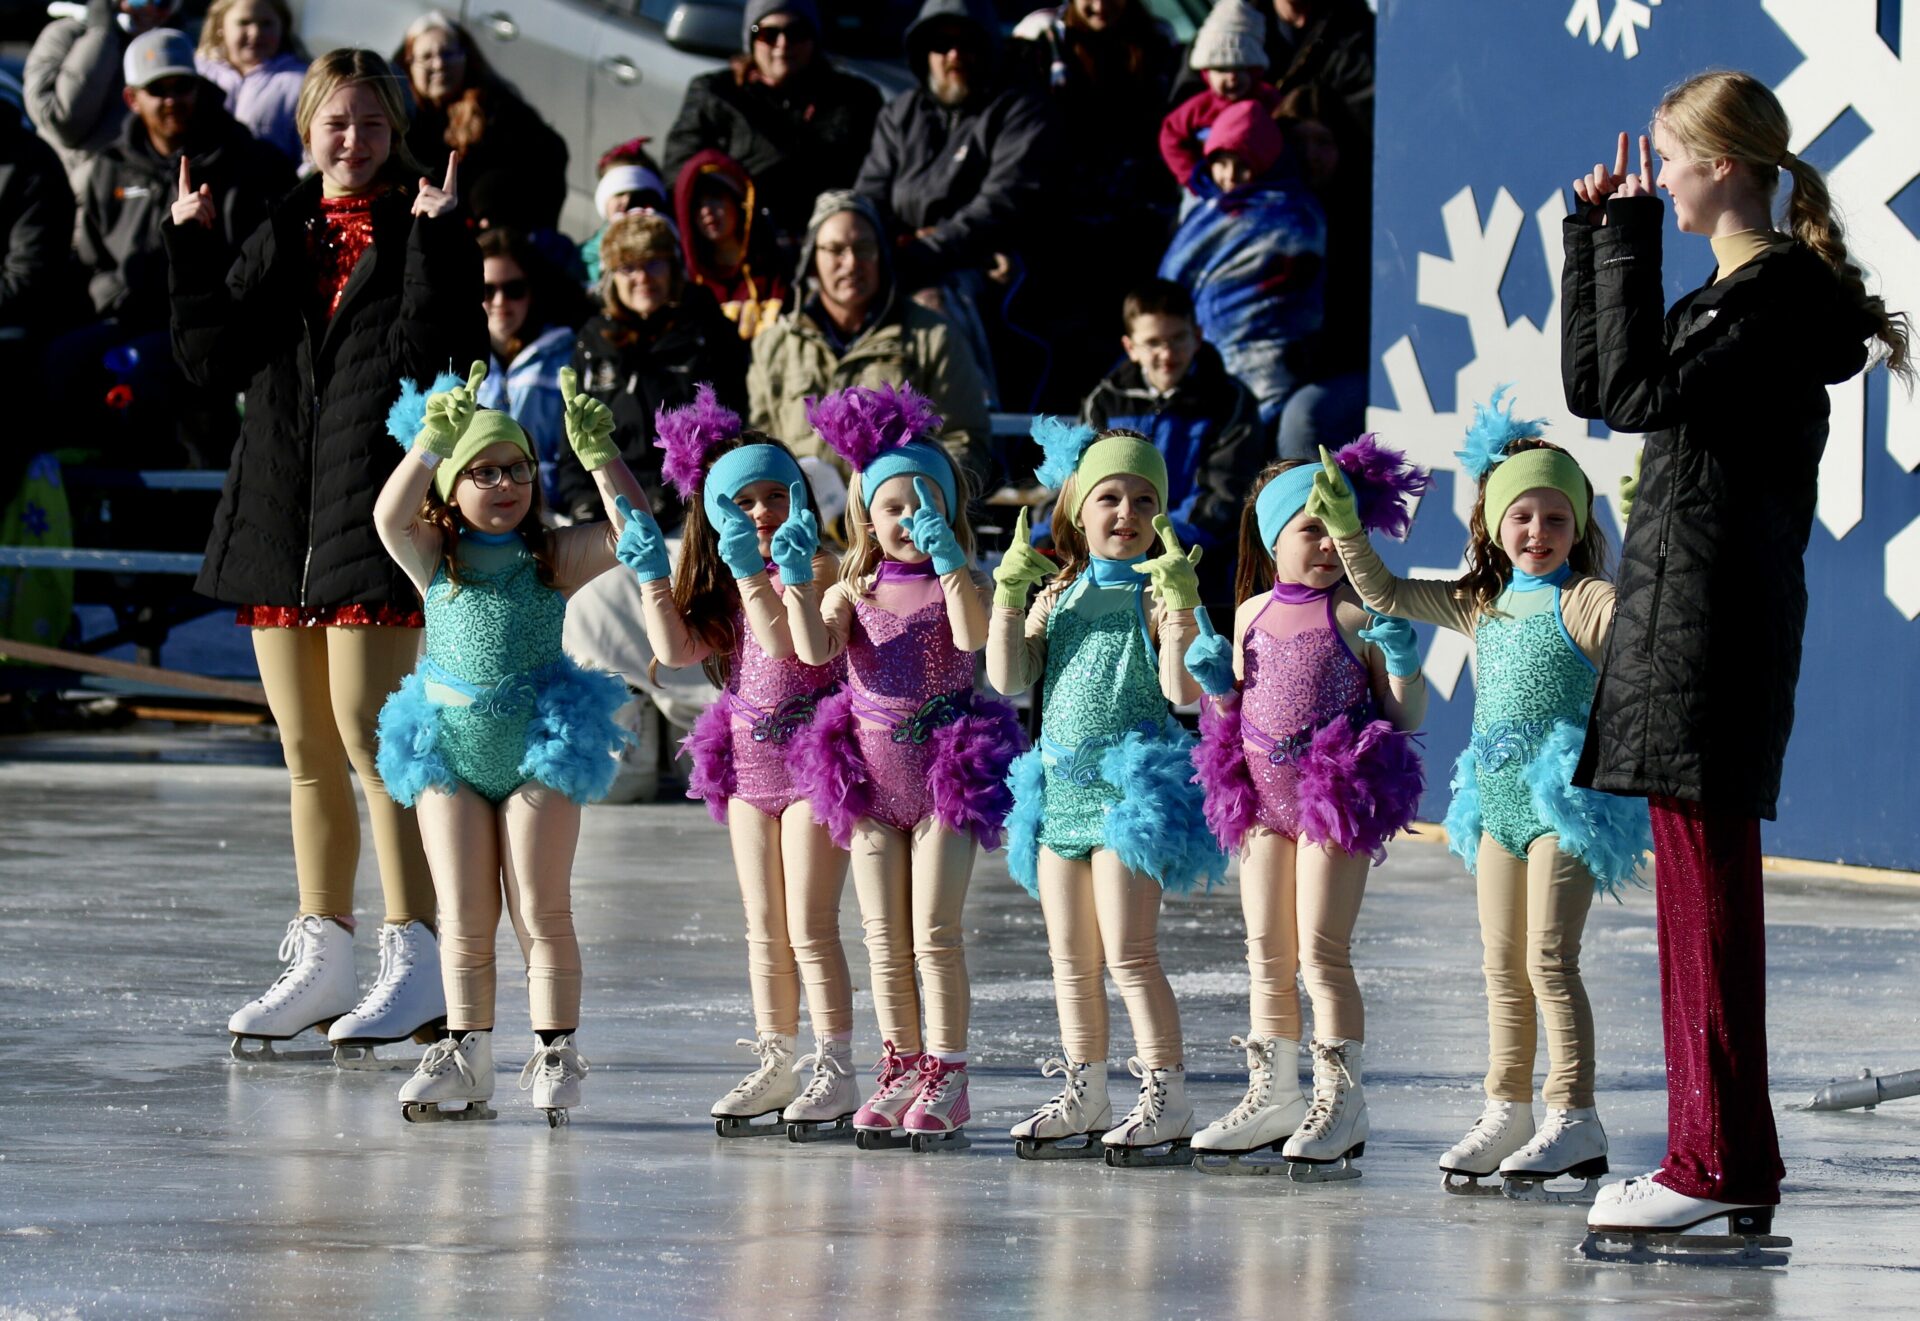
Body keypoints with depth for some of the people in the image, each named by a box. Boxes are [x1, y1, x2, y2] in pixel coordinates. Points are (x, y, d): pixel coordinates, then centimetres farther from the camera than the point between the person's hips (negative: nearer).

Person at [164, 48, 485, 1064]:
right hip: (280, 515, 6)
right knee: (306, 750, 10)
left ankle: (416, 964, -7)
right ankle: (320, 962, 17)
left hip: (373, 505, -6)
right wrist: (190, 249, 0)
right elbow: (212, 359, 8)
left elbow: (430, 352, -15)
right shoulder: (281, 239, 15)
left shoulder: (422, 233, 0)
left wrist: (433, 239, -21)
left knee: (367, 733, -10)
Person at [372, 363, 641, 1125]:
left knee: (540, 913, -1)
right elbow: (389, 515, -19)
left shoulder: (558, 559, 1)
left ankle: (555, 1055, 3)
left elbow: (631, 531, -12)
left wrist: (599, 455, -21)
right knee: (464, 920, 5)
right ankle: (465, 1061, 10)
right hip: (450, 749, 1)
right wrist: (434, 441, -29)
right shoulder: (433, 561, 0)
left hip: (539, 747, -1)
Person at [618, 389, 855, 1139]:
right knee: (764, 932, 10)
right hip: (749, 760, 7)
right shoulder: (723, 589, 11)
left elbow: (784, 641, -23)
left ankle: (834, 1069, -2)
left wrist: (753, 571, -28)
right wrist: (650, 576, -3)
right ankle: (776, 1066, 17)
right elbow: (676, 649, 1)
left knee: (810, 928, -7)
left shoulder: (816, 566, -9)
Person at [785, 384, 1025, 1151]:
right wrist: (795, 579, -20)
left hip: (944, 770, -4)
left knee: (934, 932, -8)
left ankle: (946, 1077, -3)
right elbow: (813, 649, -9)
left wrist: (946, 560, -31)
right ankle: (900, 1070, 15)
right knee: (884, 937, 7)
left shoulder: (959, 584, -1)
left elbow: (972, 635, -22)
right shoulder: (853, 593, 8)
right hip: (871, 771, 4)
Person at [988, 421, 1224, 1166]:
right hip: (1060, 790, 6)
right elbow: (1009, 680, 3)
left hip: (1130, 788, -6)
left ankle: (1167, 1102, -8)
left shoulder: (1157, 594, -5)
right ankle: (1083, 1097, 20)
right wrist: (1008, 596, -5)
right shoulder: (1058, 596, 12)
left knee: (1128, 952, -11)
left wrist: (1179, 606, -26)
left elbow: (1182, 691, -16)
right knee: (1070, 959, 11)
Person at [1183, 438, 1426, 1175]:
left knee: (1322, 953, -8)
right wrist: (1216, 682, -1)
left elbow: (1406, 719, -4)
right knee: (1266, 955, 10)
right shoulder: (1252, 615, 9)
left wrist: (1401, 663, -21)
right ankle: (1273, 1096, 18)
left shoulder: (1356, 616, -6)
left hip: (1335, 793, -6)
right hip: (1264, 796, 6)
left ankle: (1340, 1100, -2)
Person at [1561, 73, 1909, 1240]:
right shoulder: (1739, 292, 19)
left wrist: (1629, 245, -15)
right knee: (1703, 880, 11)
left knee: (1706, 875, -10)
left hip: (1714, 609, -10)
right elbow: (1595, 386, 22)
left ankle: (1718, 1160, -10)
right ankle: (1734, 1159, 13)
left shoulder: (1775, 293, -12)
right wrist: (1595, 237, 17)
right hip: (1679, 605, 10)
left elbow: (1641, 393, -21)